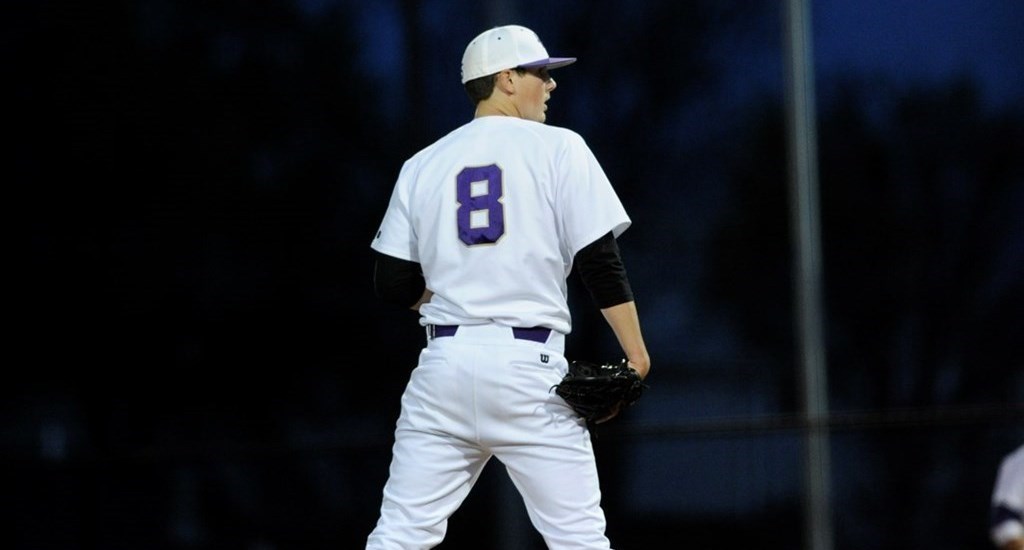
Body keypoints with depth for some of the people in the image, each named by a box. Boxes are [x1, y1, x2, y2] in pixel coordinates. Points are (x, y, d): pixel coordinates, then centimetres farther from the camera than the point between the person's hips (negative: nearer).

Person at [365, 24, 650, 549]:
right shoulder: (557, 148, 1)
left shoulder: (423, 165, 12)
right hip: (530, 367, -3)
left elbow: (392, 283, 10)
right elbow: (600, 261, -7)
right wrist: (636, 353, -4)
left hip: (443, 363, 4)